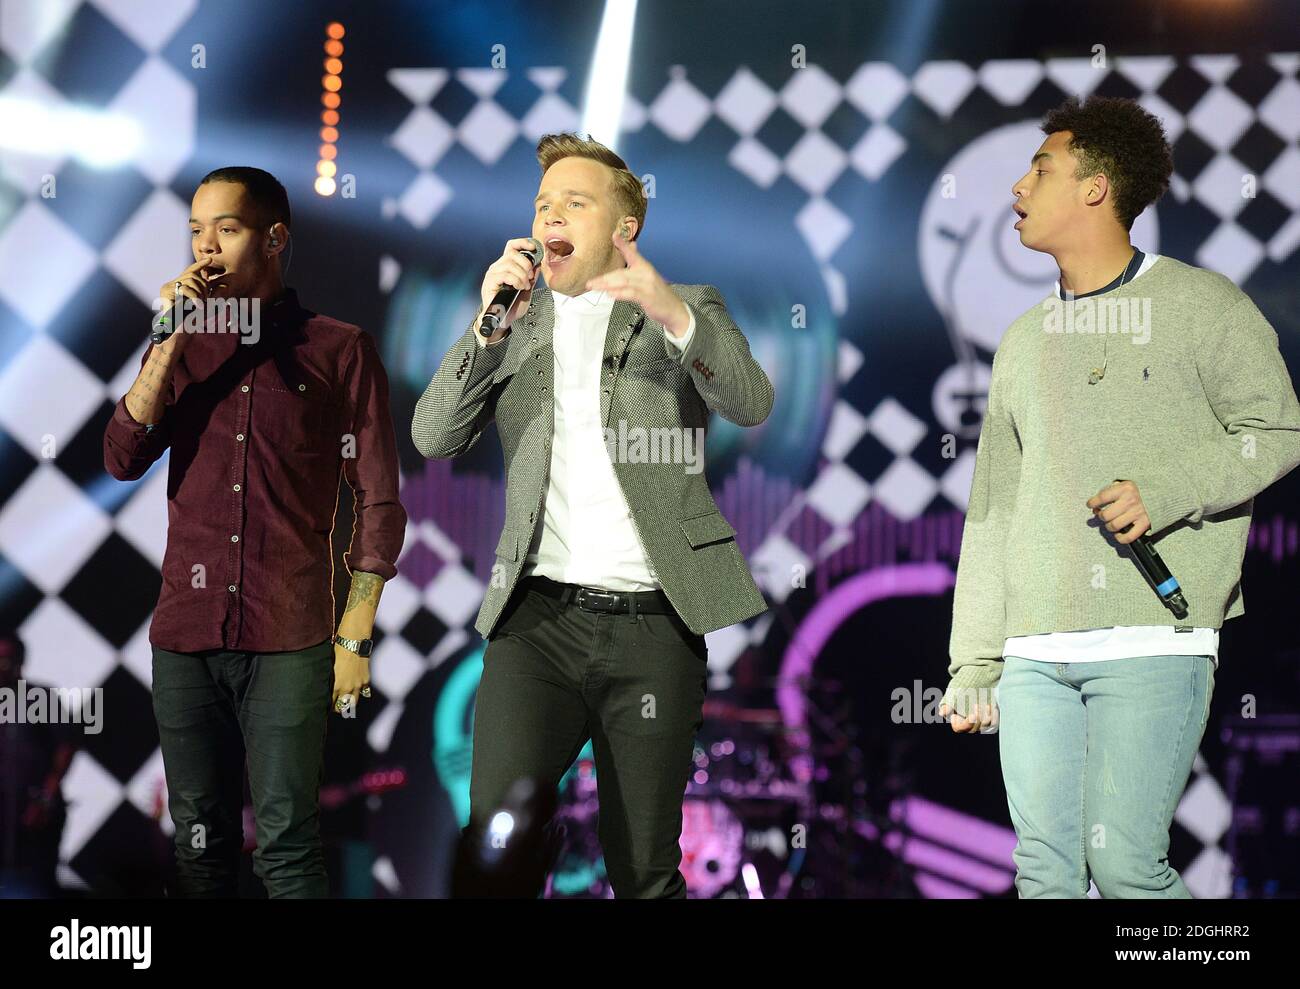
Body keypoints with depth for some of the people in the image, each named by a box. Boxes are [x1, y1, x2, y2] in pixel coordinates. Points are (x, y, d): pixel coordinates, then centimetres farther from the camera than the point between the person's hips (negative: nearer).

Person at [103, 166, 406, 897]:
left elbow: (379, 500, 1)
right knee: (200, 844, 8)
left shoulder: (339, 349, 2)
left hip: (289, 641, -3)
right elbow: (123, 459, 0)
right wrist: (170, 342, -8)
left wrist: (357, 637, -4)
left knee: (286, 845, -7)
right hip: (185, 635, 4)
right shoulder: (181, 346, 13)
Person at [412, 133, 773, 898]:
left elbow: (753, 404, -9)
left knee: (644, 869, 4)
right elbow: (434, 438, 6)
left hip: (653, 626, -1)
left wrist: (671, 312, -25)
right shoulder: (516, 320, 17)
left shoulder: (688, 312, 10)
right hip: (540, 615, 1)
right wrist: (490, 326, -8)